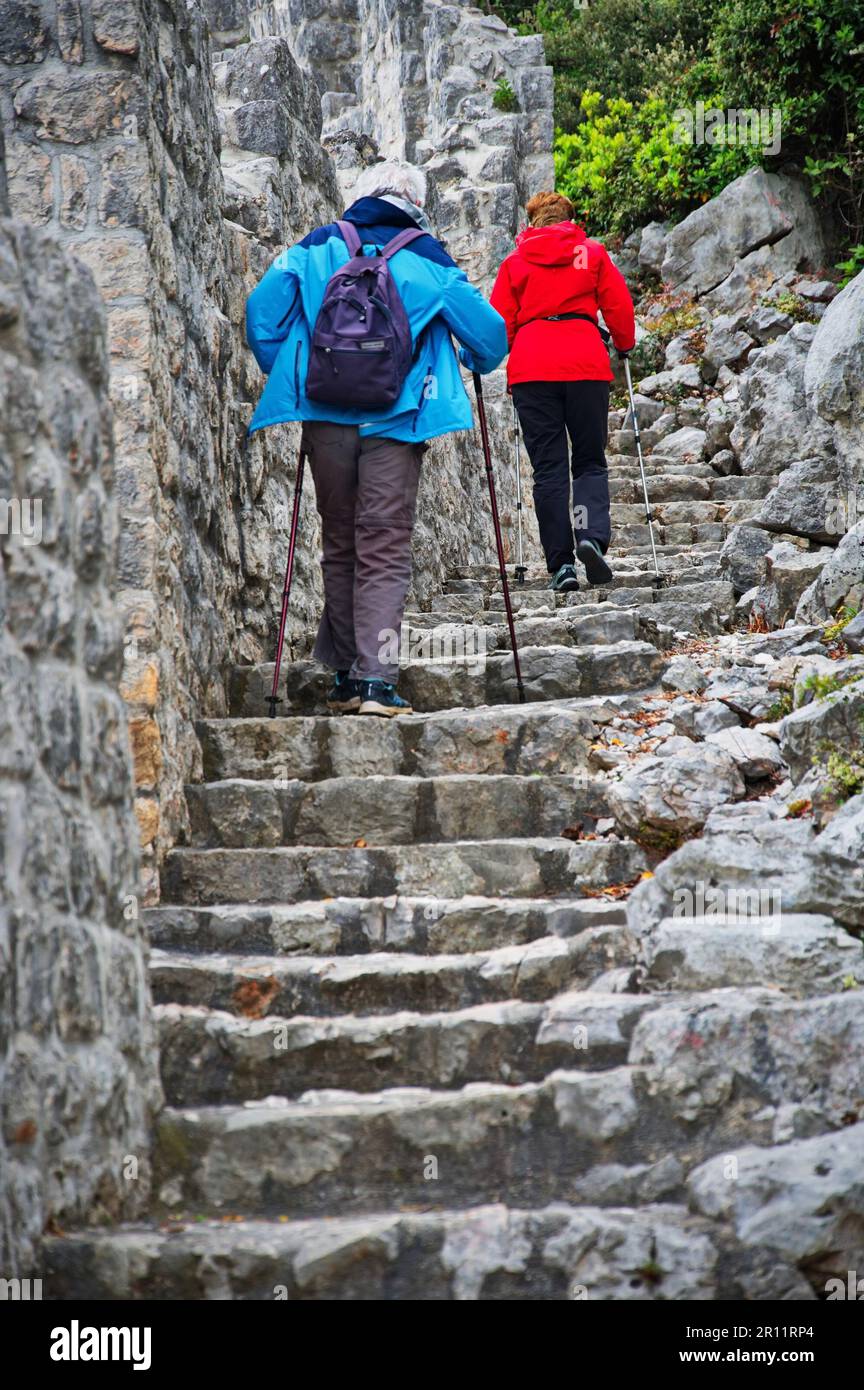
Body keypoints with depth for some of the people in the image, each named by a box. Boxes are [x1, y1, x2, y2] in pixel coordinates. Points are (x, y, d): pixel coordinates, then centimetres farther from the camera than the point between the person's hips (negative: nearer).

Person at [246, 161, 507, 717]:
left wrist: (284, 374, 16)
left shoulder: (316, 248, 9)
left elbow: (262, 310, 4)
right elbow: (488, 331, 4)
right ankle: (376, 678, -13)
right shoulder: (428, 260, 3)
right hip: (396, 419, -2)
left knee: (340, 545, 14)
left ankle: (345, 676, 17)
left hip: (325, 414, 3)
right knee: (385, 548, -2)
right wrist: (479, 364, 26)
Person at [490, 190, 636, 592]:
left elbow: (500, 321, 10)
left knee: (548, 467, 2)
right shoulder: (593, 253, 14)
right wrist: (625, 346, 24)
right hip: (586, 362, 0)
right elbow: (619, 306, 8)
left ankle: (561, 563, -5)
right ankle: (593, 536, -18)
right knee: (590, 461, 8)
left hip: (531, 366, 0)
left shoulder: (515, 261, 15)